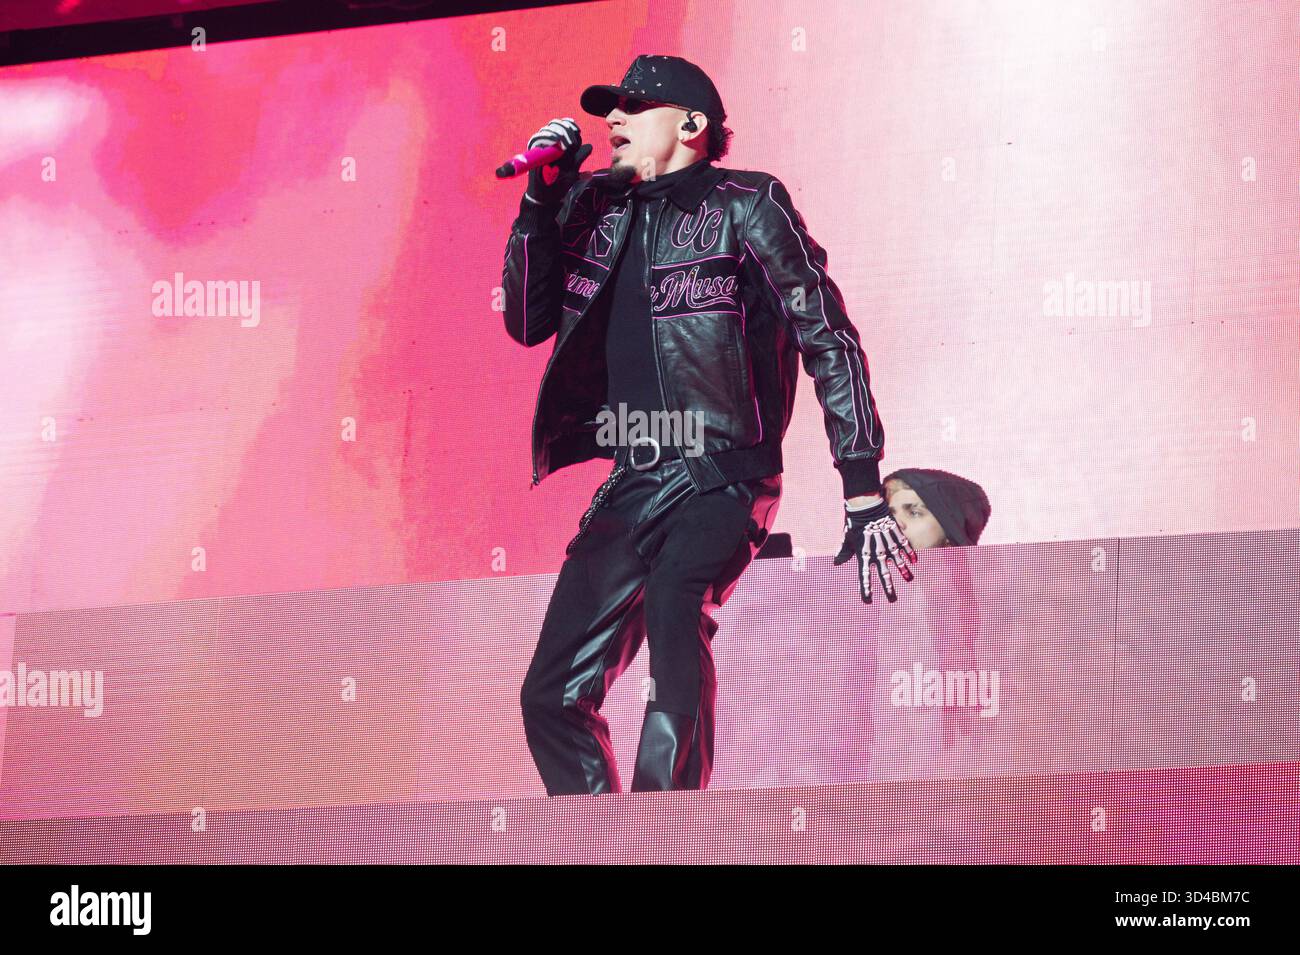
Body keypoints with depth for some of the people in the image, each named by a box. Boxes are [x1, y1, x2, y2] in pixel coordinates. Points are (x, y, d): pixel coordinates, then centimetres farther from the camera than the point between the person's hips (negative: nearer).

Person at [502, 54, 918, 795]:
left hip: (720, 481, -7)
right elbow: (528, 323, 16)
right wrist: (541, 199, 5)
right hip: (630, 487, 7)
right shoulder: (597, 209, 14)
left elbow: (829, 339, -5)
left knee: (675, 600, -34)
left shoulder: (746, 207, -2)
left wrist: (864, 493, -12)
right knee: (554, 694, 3)